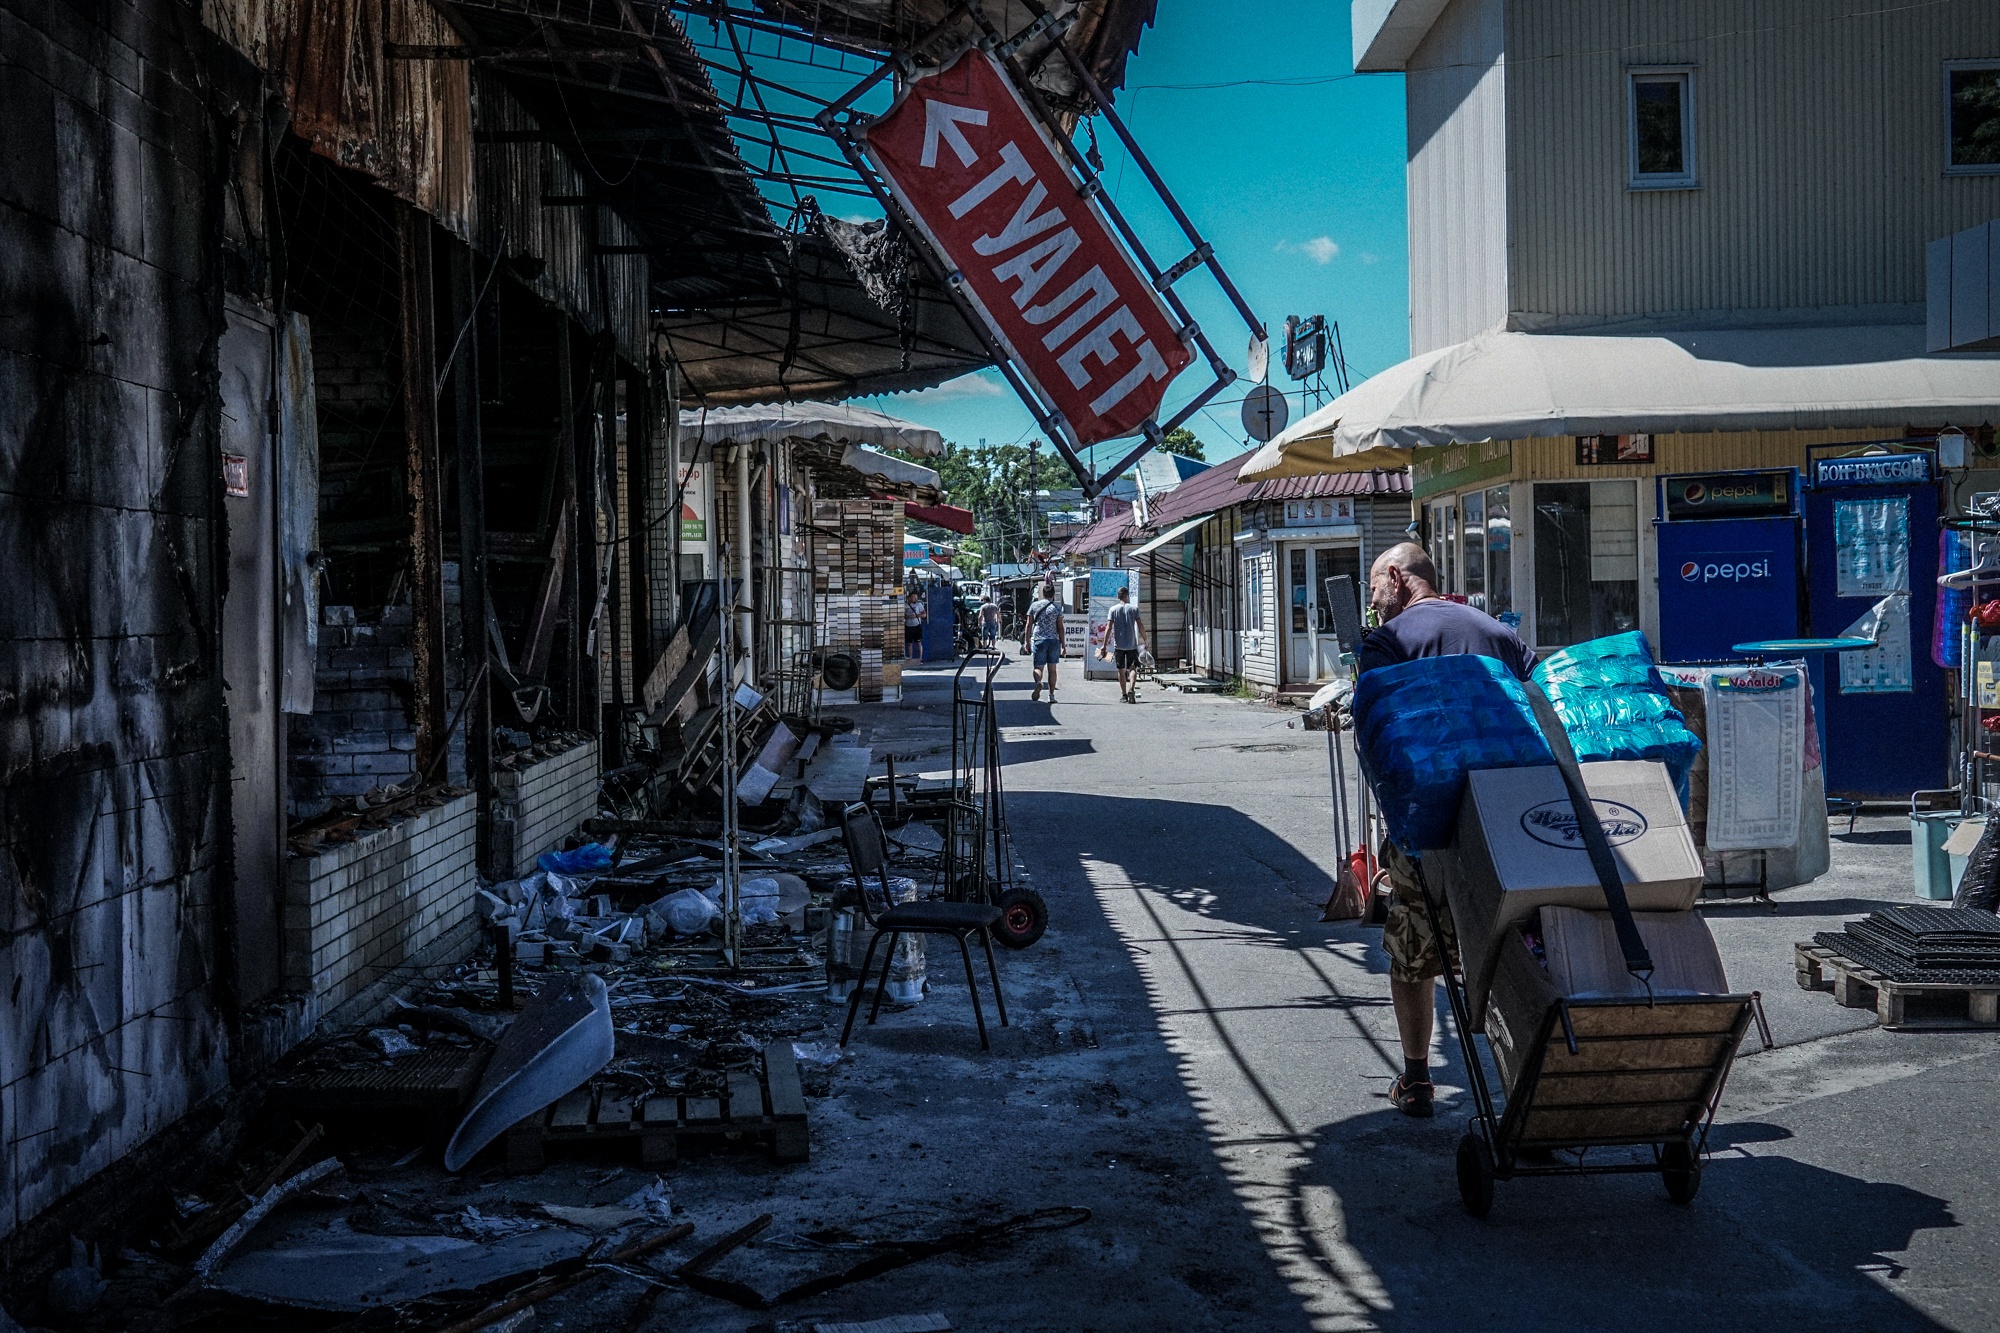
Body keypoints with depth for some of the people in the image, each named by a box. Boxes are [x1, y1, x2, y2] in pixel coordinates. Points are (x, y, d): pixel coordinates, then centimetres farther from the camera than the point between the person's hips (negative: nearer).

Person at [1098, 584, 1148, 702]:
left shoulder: (1113, 609, 0)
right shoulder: (1134, 608, 0)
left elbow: (1108, 628, -5)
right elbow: (1140, 626, -3)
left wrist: (1105, 646, -4)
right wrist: (1145, 641, 6)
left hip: (1118, 645, 1)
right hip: (1132, 644, -1)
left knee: (1121, 670, 10)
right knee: (1133, 668, 4)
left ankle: (1124, 694, 13)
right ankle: (1131, 688, -20)